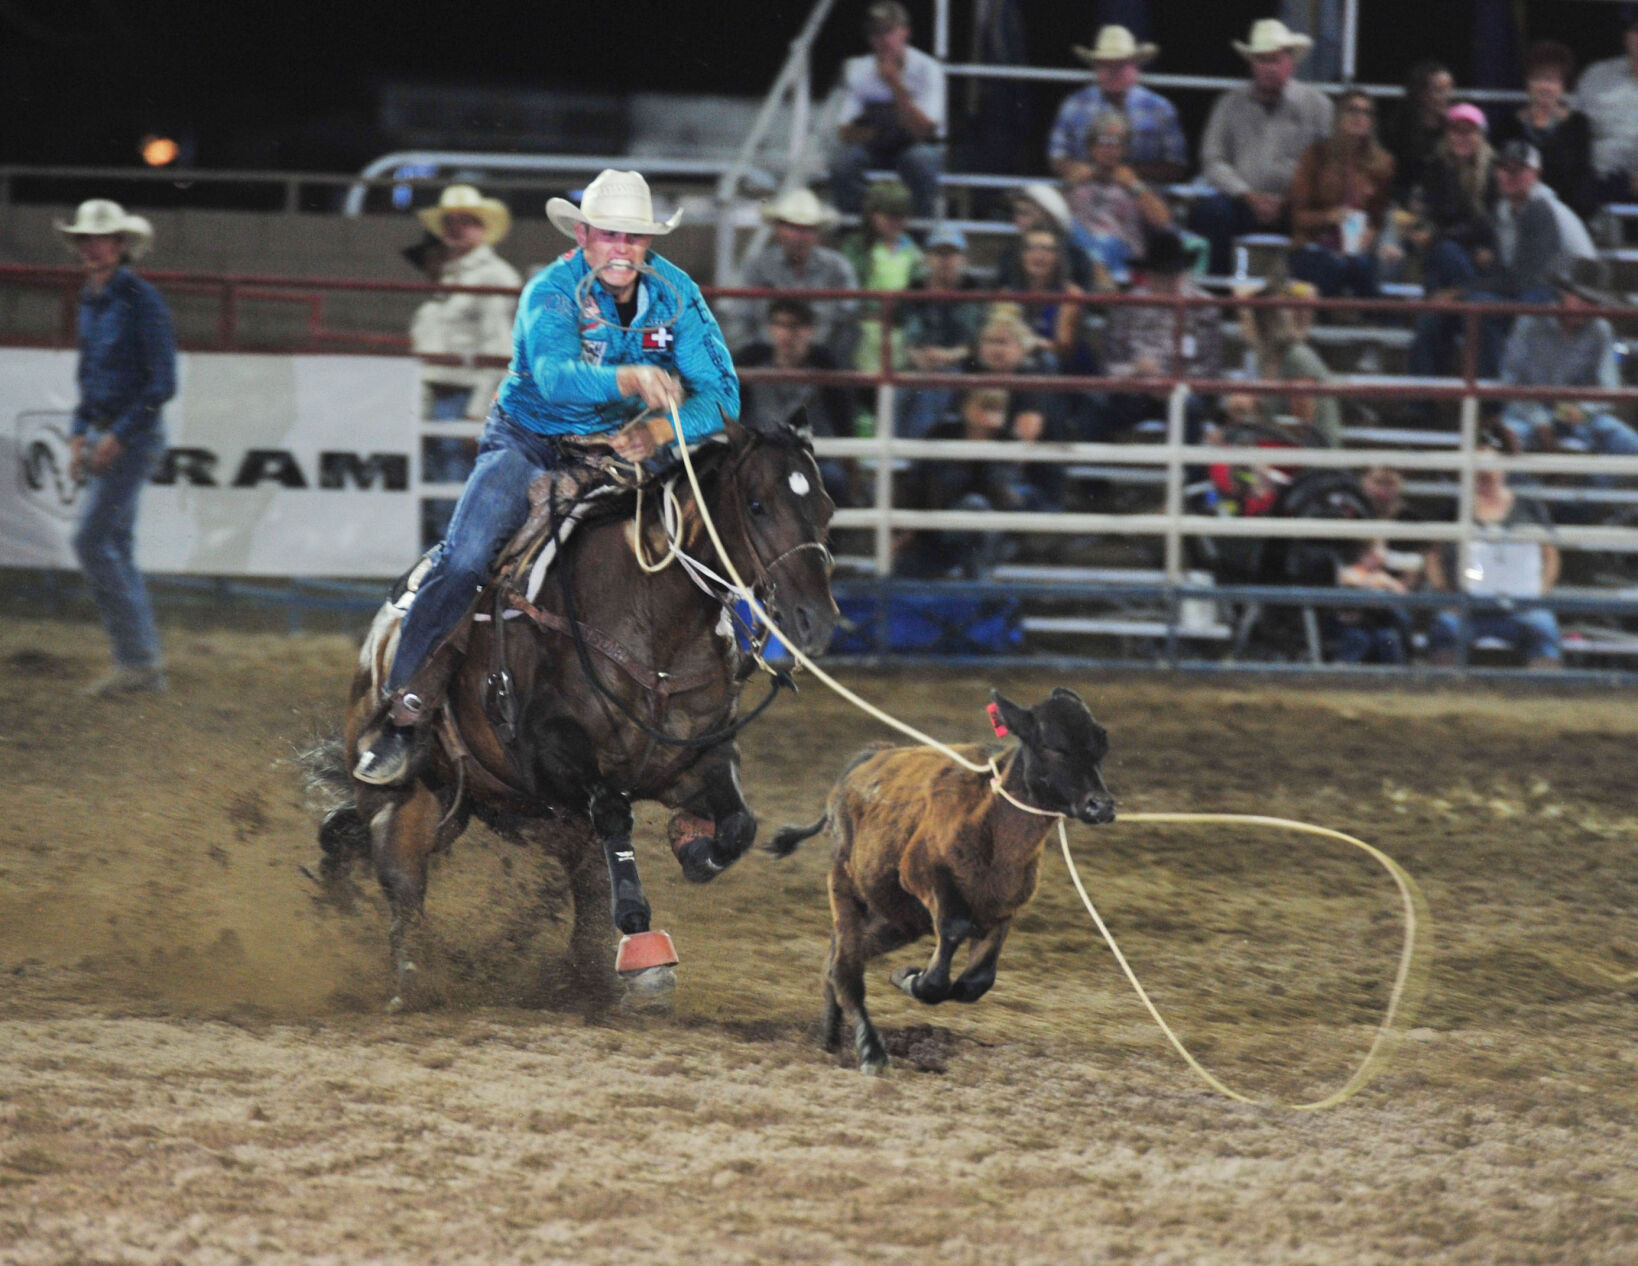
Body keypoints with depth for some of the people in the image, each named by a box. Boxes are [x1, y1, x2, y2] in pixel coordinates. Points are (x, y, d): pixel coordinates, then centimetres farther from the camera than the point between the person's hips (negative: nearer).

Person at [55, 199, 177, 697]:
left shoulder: (140, 301, -14)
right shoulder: (91, 301, 12)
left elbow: (162, 383, -16)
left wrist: (118, 438, -18)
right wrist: (79, 436, 12)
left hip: (134, 434, -9)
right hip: (104, 432, 9)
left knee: (91, 539, -14)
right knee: (116, 546, 8)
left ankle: (136, 658, -10)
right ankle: (145, 665, 12)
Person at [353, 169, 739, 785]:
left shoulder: (676, 295, -8)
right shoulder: (550, 292, -19)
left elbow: (721, 395, -12)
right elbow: (555, 376, -39)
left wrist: (660, 432, -32)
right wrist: (629, 380, -59)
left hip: (619, 453, 4)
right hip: (527, 444, -3)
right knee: (463, 560, -24)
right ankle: (398, 717, -15)